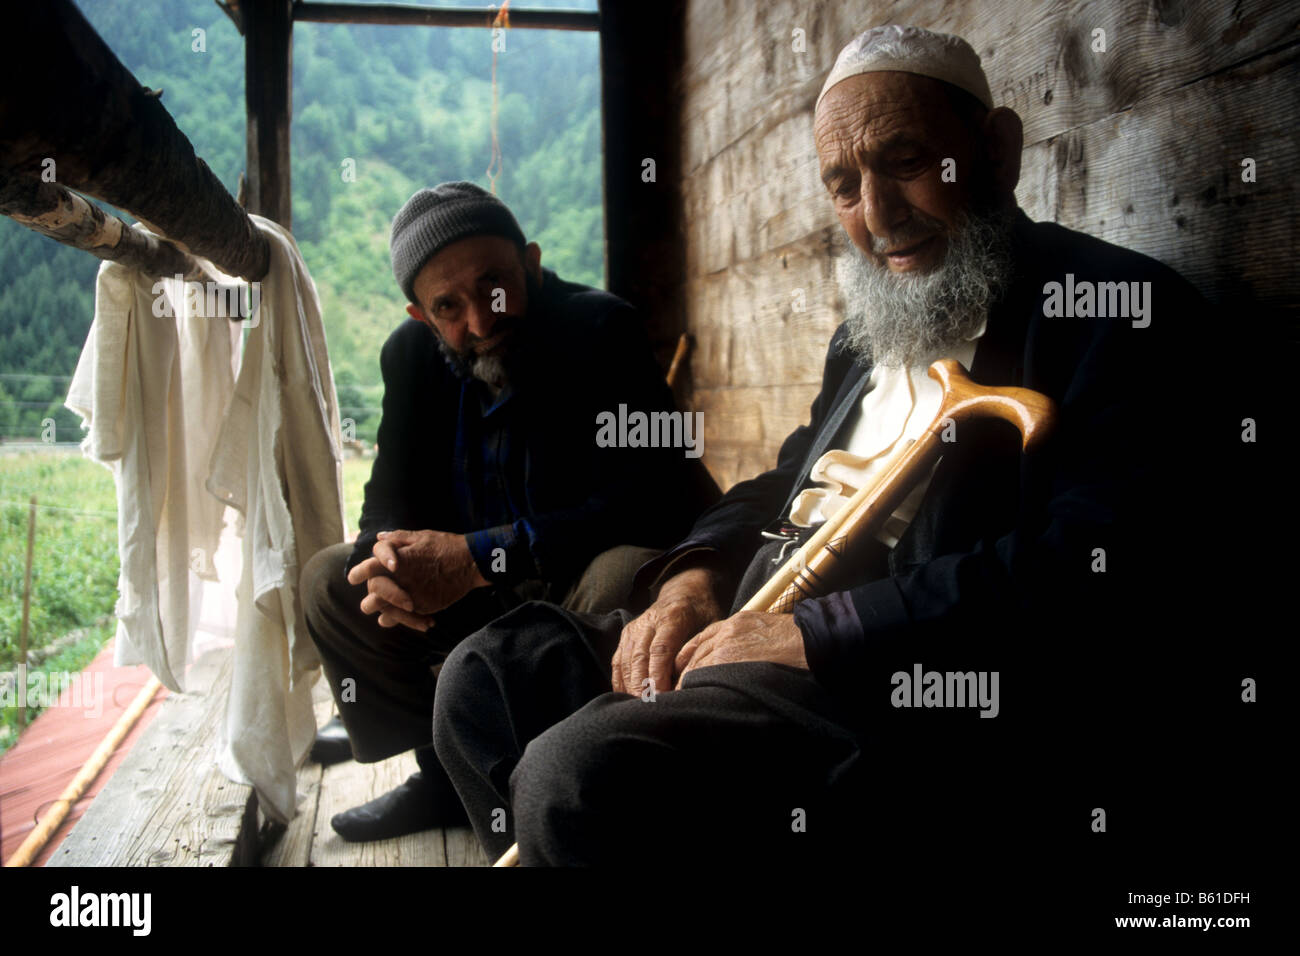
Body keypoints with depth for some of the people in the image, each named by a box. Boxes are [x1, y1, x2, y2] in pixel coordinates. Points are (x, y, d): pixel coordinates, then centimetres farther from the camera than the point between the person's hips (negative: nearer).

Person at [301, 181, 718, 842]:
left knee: (625, 577, -37)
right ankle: (446, 775, 5)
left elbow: (646, 502, -28)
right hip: (467, 591, 6)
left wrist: (477, 557, -31)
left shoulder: (602, 329, -19)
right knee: (327, 580, -3)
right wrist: (388, 556, -25)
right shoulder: (411, 354, -2)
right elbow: (389, 498, 2)